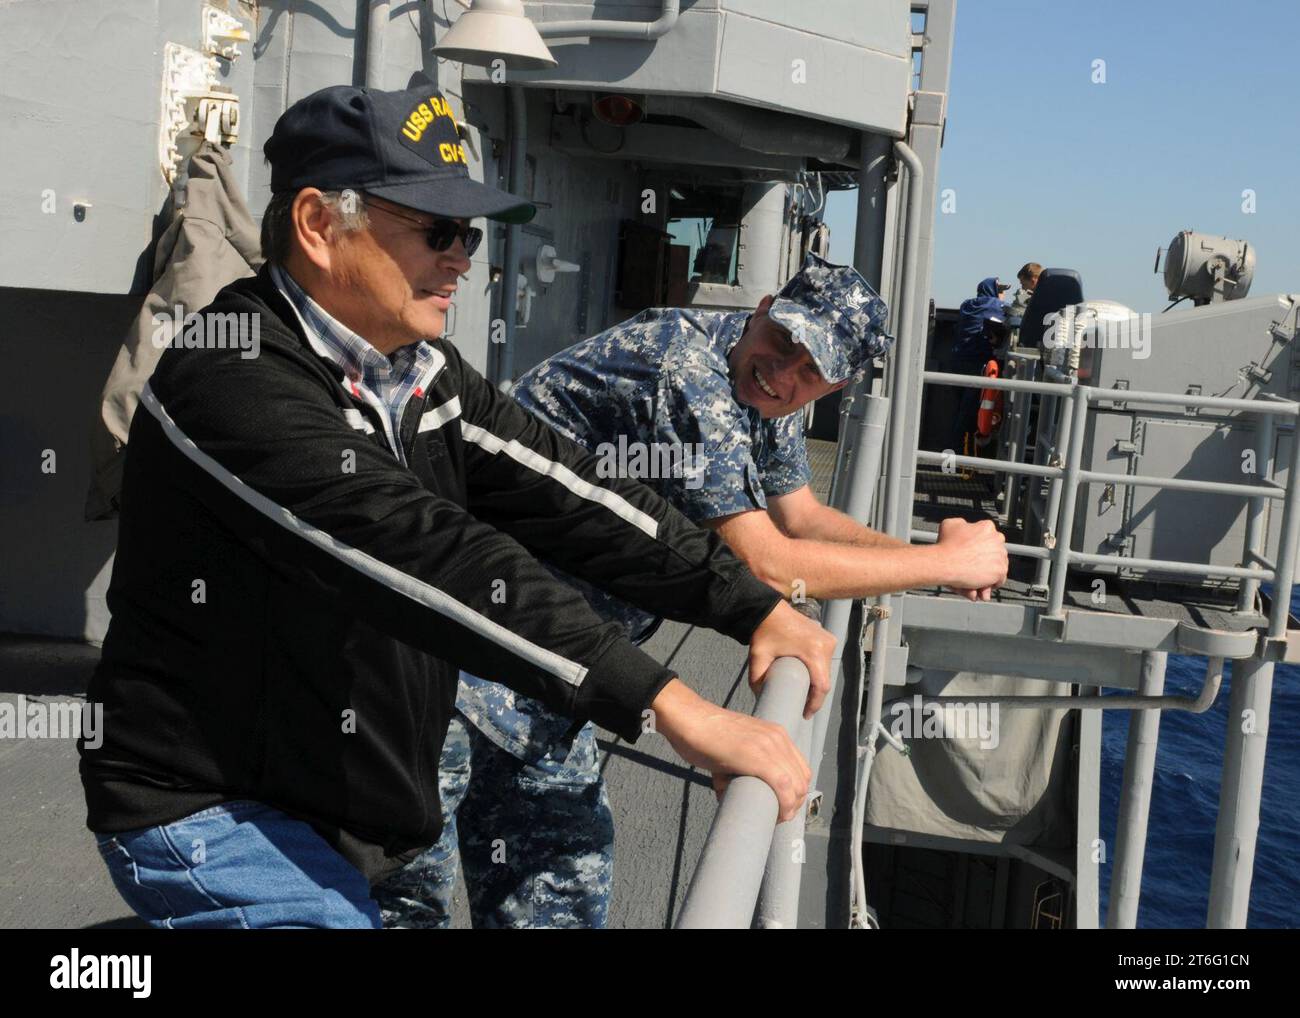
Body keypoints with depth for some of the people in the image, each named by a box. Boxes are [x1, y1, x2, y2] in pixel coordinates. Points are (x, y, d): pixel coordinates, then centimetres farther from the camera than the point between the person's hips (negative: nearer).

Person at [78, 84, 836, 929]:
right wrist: (670, 705, -38)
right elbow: (427, 554, -35)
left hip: (350, 818, 8)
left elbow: (570, 498, -1)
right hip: (214, 820, -8)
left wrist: (756, 608, -9)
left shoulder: (423, 375, 4)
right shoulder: (233, 378, -25)